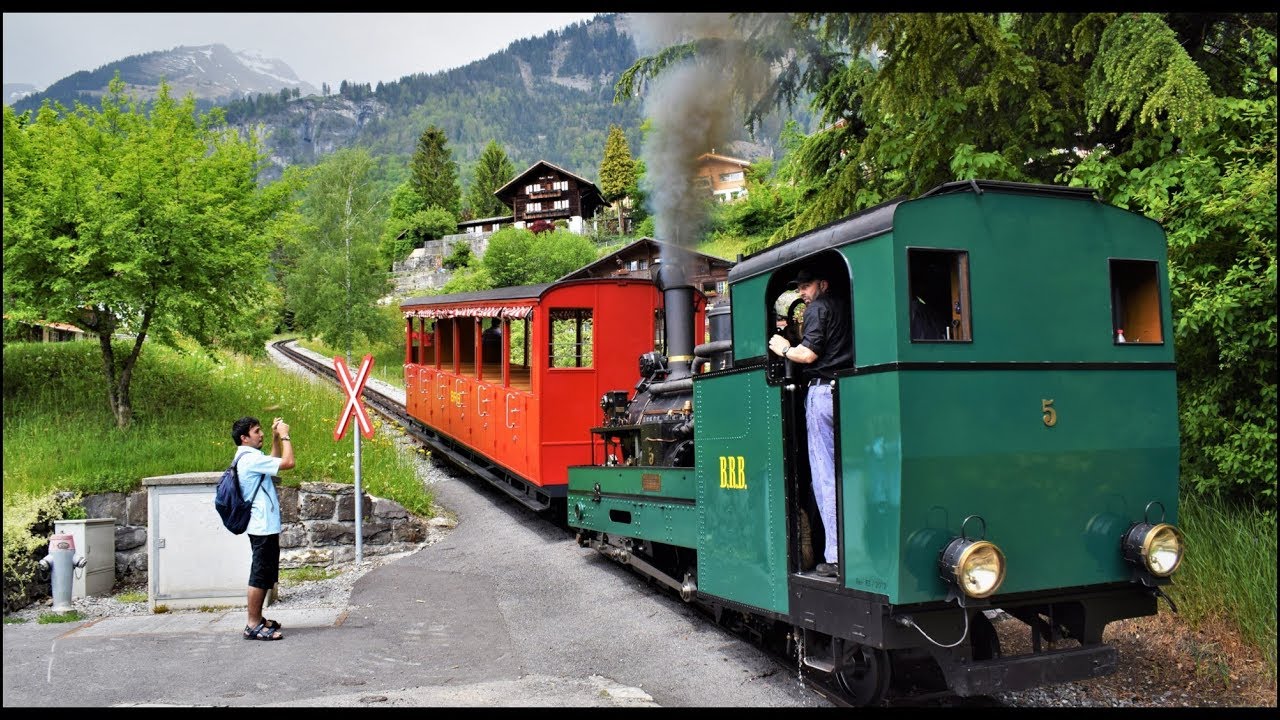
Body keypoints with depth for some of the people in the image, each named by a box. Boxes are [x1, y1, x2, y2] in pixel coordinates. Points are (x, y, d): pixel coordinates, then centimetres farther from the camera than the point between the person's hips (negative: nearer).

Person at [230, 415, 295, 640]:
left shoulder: (247, 458, 15)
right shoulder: (251, 458, -17)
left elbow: (274, 462, 31)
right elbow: (288, 462, -21)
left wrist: (276, 437, 20)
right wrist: (284, 435, -10)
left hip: (263, 526, 11)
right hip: (263, 527, -11)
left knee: (265, 575, 16)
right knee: (260, 575, -6)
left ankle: (257, 619, 24)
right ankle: (253, 625, -1)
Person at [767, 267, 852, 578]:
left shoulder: (817, 309, -3)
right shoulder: (846, 308, 19)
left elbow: (808, 354, -13)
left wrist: (783, 349, 4)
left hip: (823, 392, -7)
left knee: (825, 476, -4)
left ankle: (836, 556, -5)